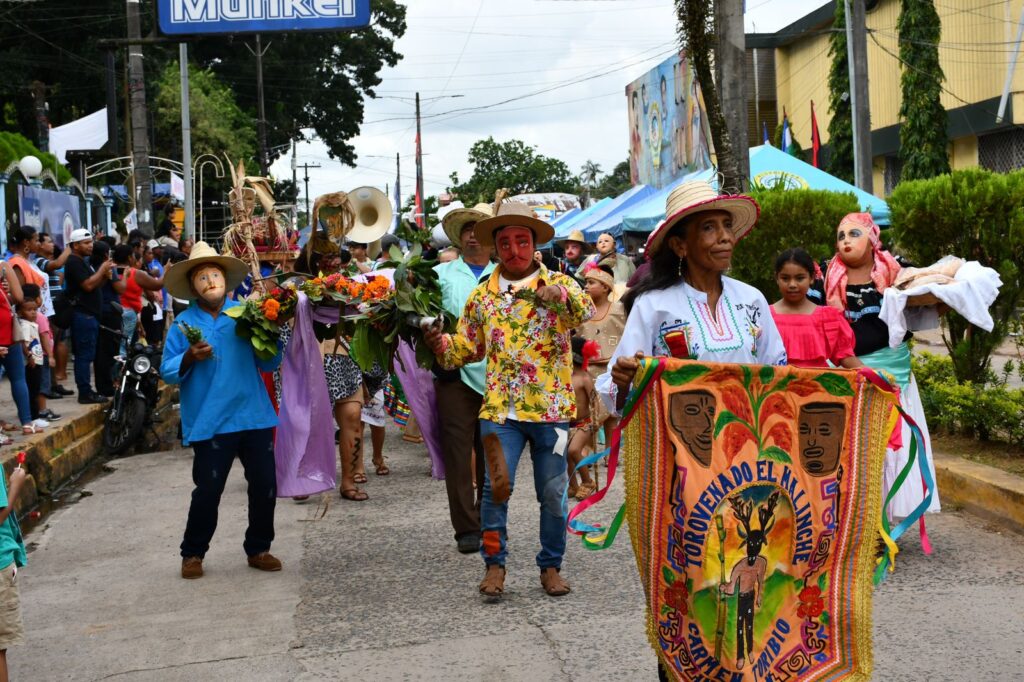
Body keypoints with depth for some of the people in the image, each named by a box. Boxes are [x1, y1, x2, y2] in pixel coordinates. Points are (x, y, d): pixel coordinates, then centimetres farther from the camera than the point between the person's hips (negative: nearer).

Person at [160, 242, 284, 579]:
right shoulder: (185, 323, 2)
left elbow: (269, 364, 6)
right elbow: (168, 372, -1)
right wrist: (189, 358, -19)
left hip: (254, 415, 3)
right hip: (210, 421, -2)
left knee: (265, 486, 7)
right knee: (208, 490, 0)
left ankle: (258, 549, 25)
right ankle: (193, 553, 20)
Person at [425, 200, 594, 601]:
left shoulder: (558, 285, 1)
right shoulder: (483, 295, 8)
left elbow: (586, 312, -20)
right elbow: (466, 348, 14)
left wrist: (559, 294, -41)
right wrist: (438, 343, -6)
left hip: (552, 407, -1)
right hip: (501, 409, 1)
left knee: (552, 494, 7)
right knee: (496, 488, -4)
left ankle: (551, 566, 22)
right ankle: (494, 564, 12)